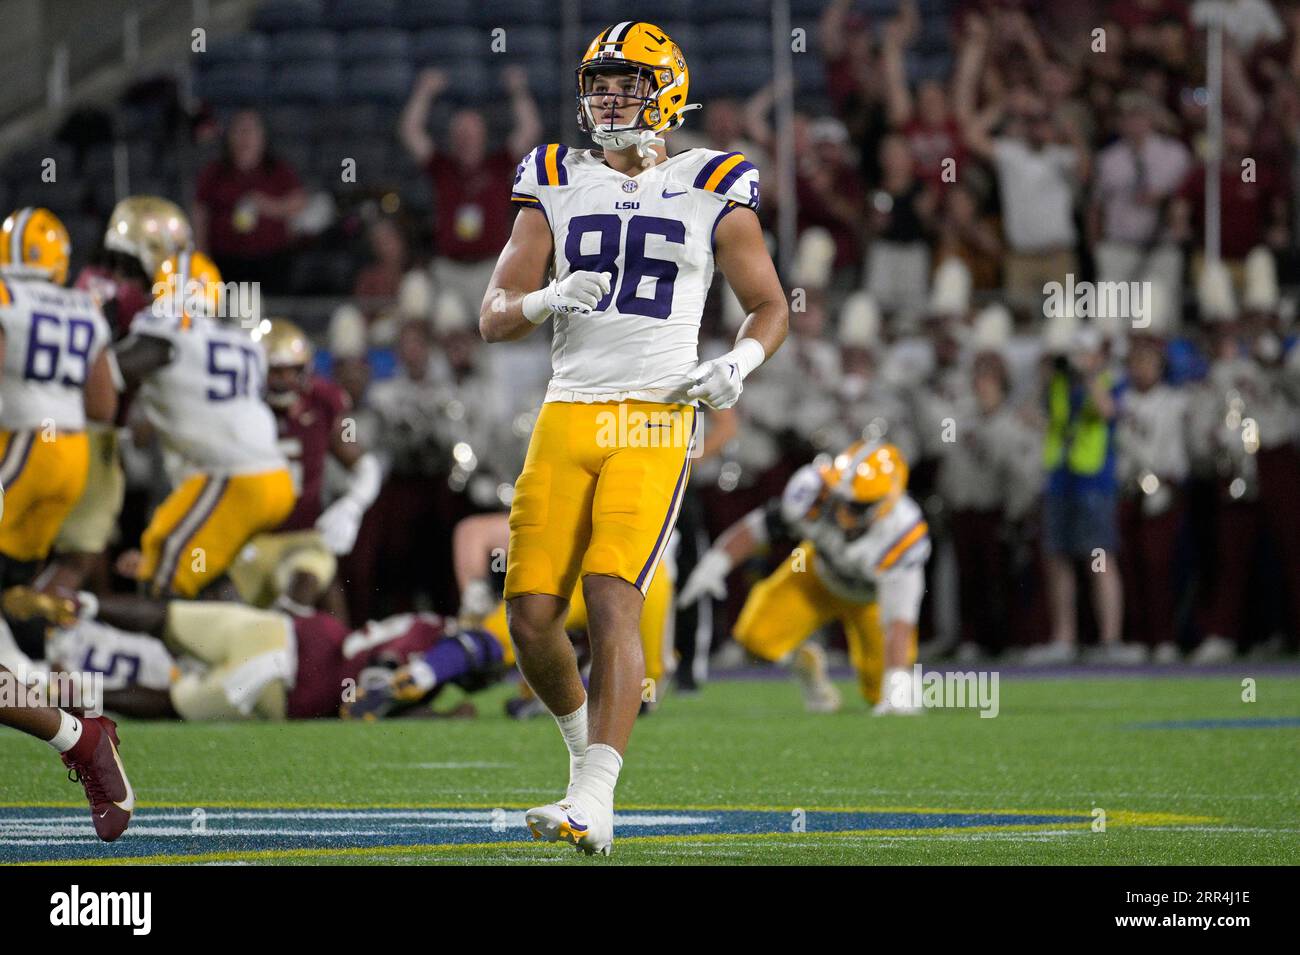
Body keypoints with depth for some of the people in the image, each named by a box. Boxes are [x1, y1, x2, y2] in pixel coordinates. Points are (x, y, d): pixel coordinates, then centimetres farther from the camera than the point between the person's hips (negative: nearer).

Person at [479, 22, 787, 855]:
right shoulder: (557, 186, 11)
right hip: (567, 415, 3)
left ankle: (595, 804, -20)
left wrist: (738, 365, -8)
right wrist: (546, 300, -14)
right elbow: (494, 317, 8)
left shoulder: (711, 192, 4)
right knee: (532, 614, -2)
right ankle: (585, 744, 26)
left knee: (613, 601, -17)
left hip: (655, 422, -3)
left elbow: (770, 307, 13)